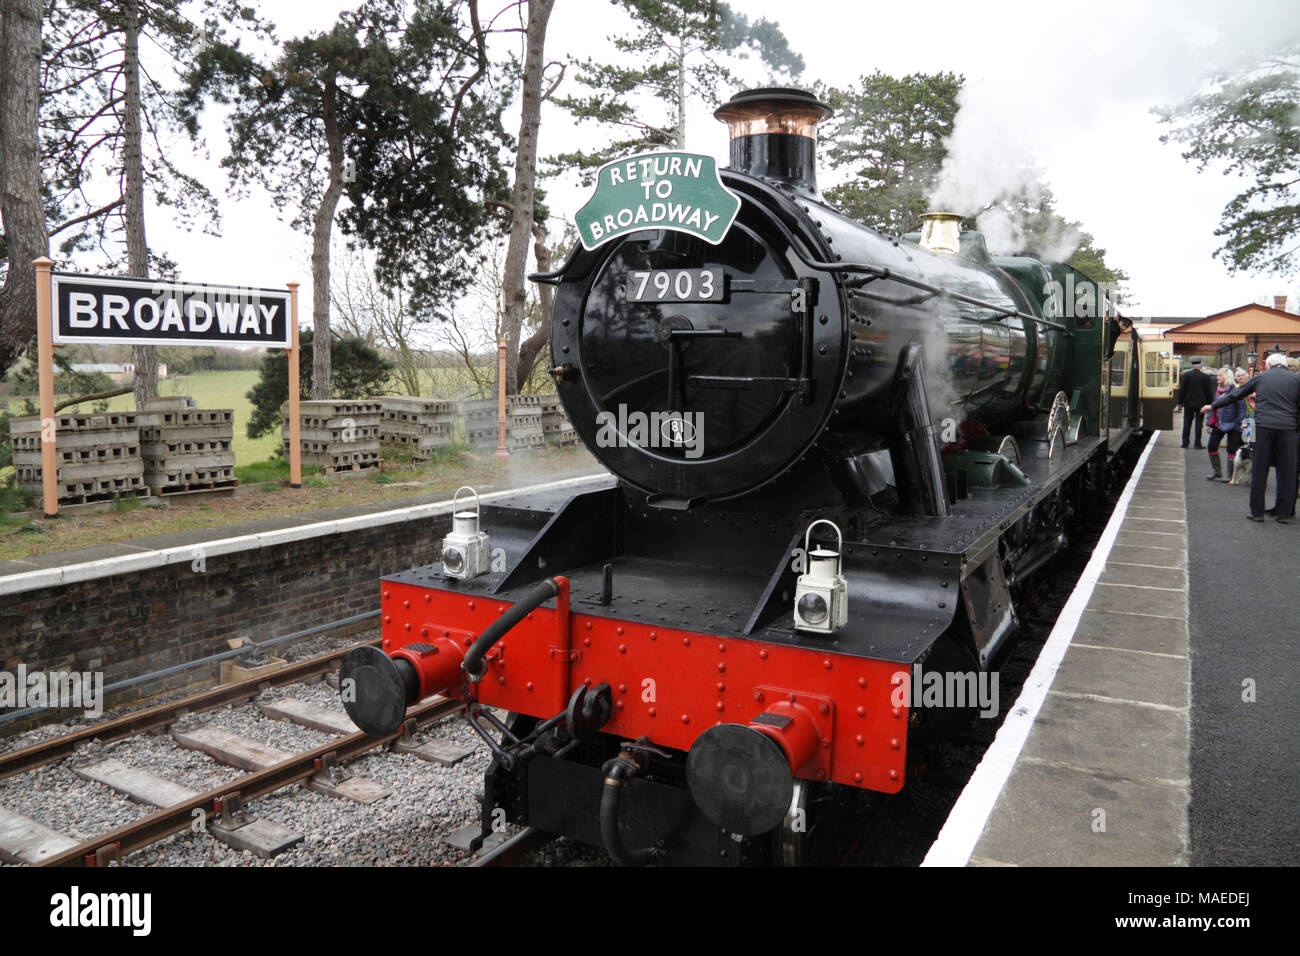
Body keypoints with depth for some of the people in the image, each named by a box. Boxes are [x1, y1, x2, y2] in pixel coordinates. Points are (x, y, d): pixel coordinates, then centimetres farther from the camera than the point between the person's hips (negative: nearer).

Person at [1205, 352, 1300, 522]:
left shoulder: (1261, 377, 10)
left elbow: (1236, 394, 16)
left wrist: (1213, 405, 25)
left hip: (1264, 427, 0)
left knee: (1259, 471, 6)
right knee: (1286, 472, 7)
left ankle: (1257, 511, 9)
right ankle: (1284, 513, 10)